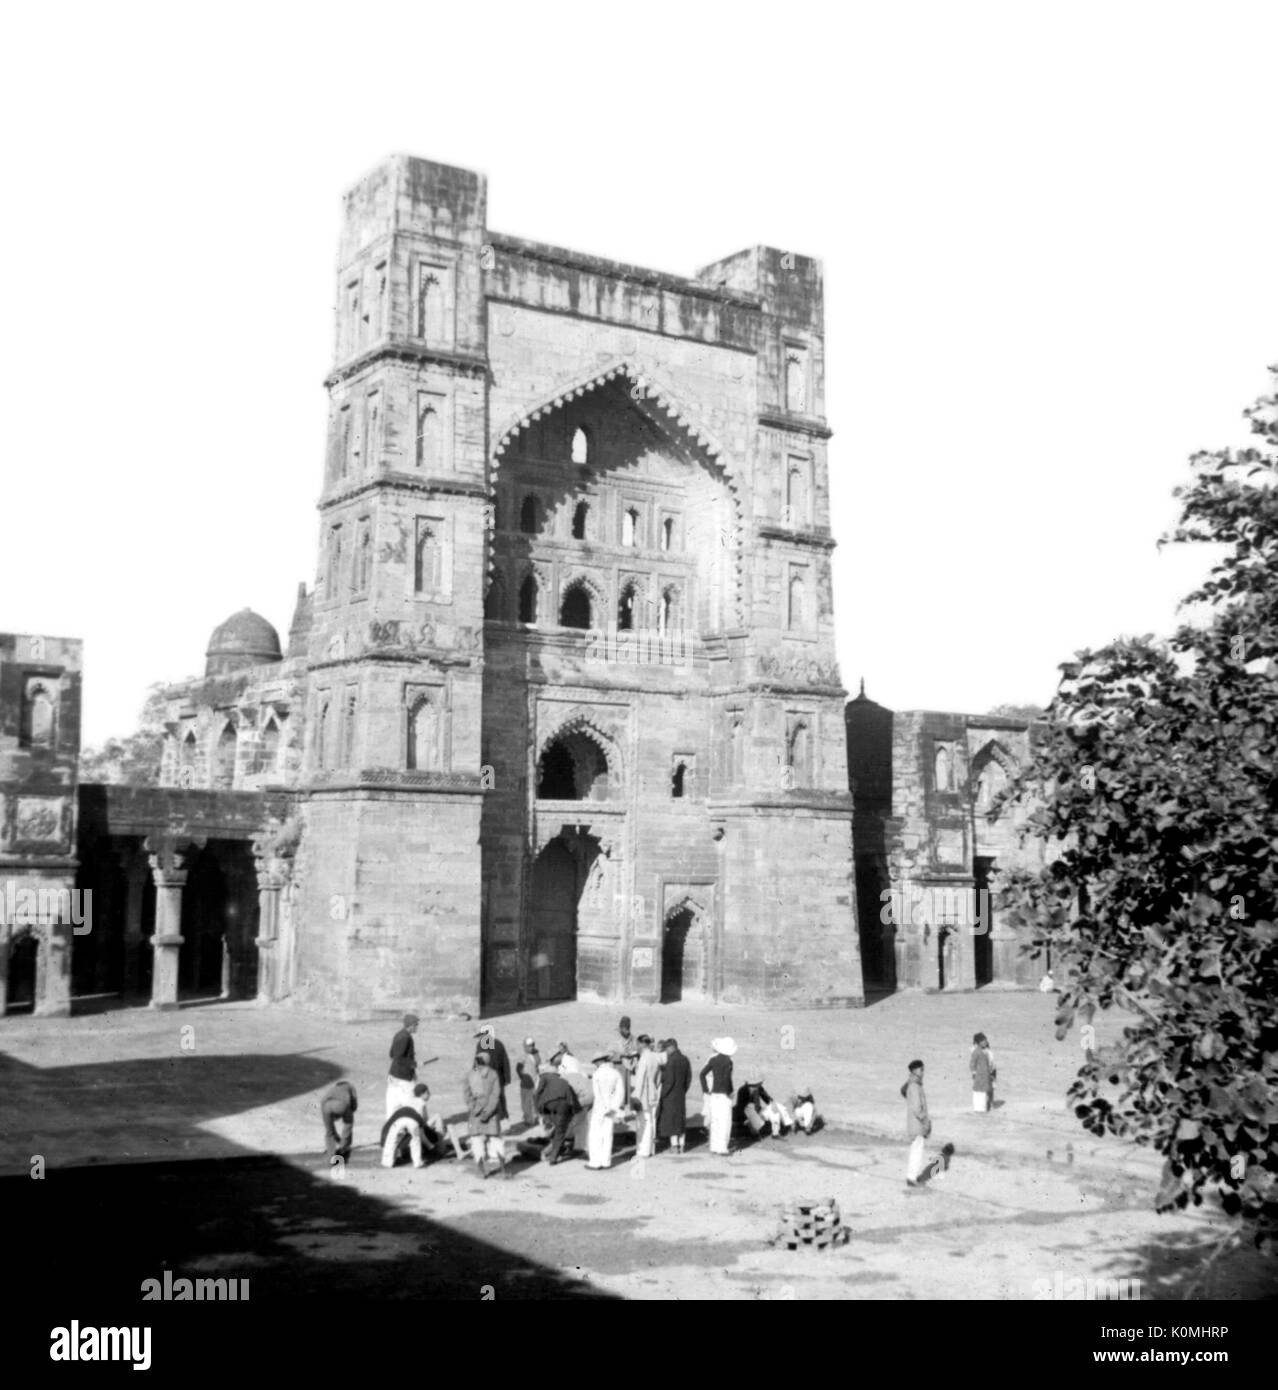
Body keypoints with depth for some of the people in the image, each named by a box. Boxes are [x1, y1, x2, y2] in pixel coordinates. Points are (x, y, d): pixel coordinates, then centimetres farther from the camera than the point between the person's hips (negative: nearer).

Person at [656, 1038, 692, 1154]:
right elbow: (689, 1078, 7)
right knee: (680, 1120, 14)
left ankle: (674, 1147, 1)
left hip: (670, 1095, -7)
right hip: (681, 1095, 7)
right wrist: (683, 1091, 17)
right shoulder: (685, 1060, 4)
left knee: (670, 1119, 1)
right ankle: (681, 1146, 17)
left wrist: (662, 1095, -13)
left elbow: (670, 1080, -22)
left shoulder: (670, 1061, -19)